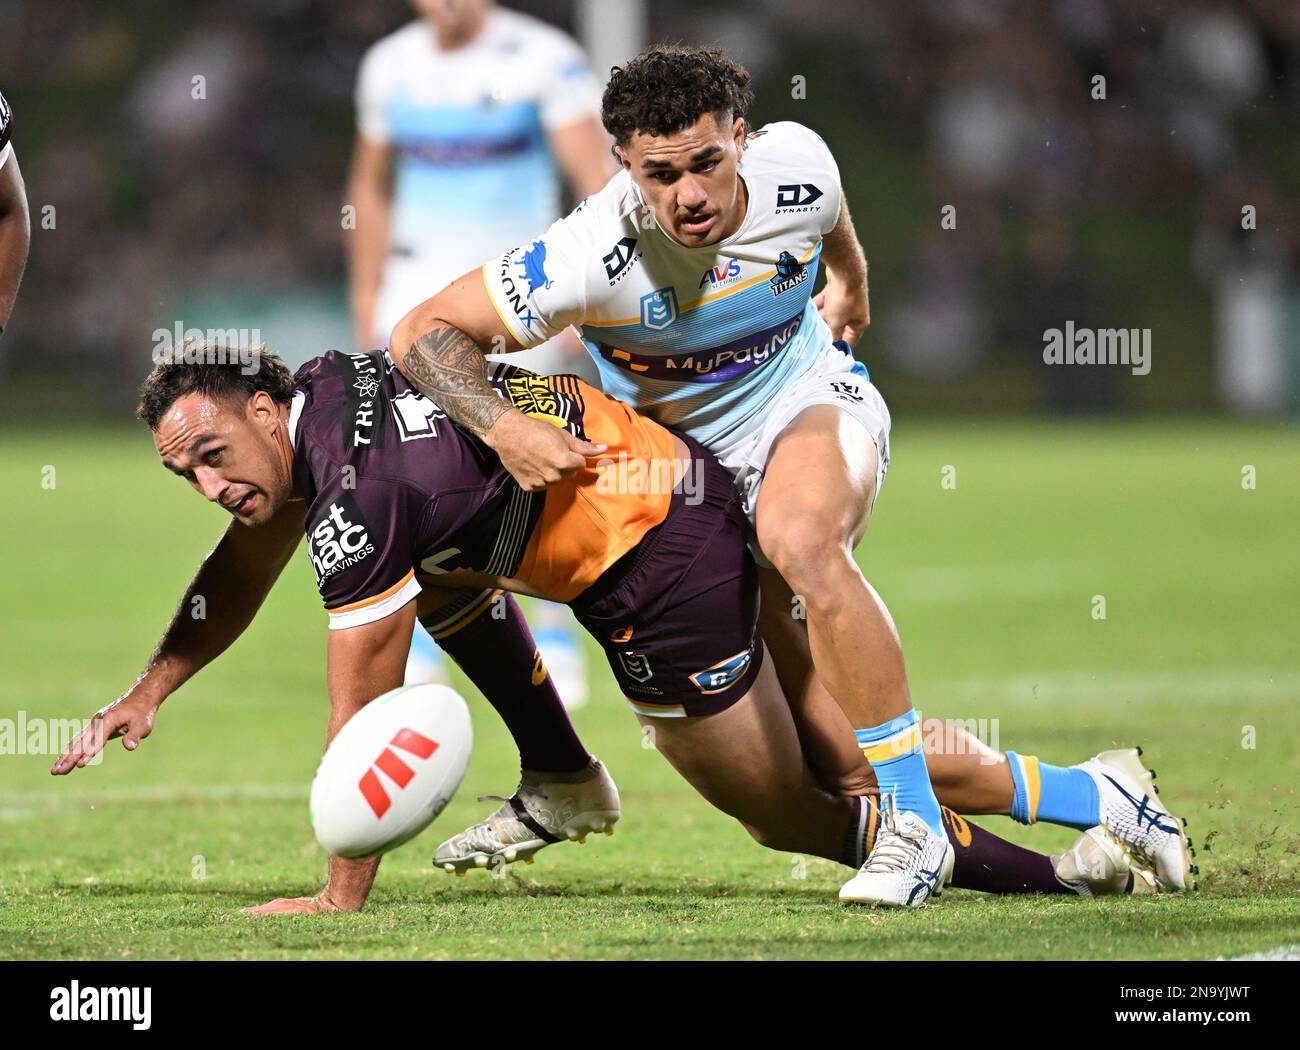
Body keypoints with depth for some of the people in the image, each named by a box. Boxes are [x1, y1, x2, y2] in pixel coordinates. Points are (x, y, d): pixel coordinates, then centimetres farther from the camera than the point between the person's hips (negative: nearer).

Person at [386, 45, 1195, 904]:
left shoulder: (796, 165, -19)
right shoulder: (594, 259, -27)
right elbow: (422, 333, -21)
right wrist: (503, 429, -37)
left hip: (815, 401, 0)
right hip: (697, 461, 1)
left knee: (796, 535, -39)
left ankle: (917, 824, -30)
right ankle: (1101, 799, 8)